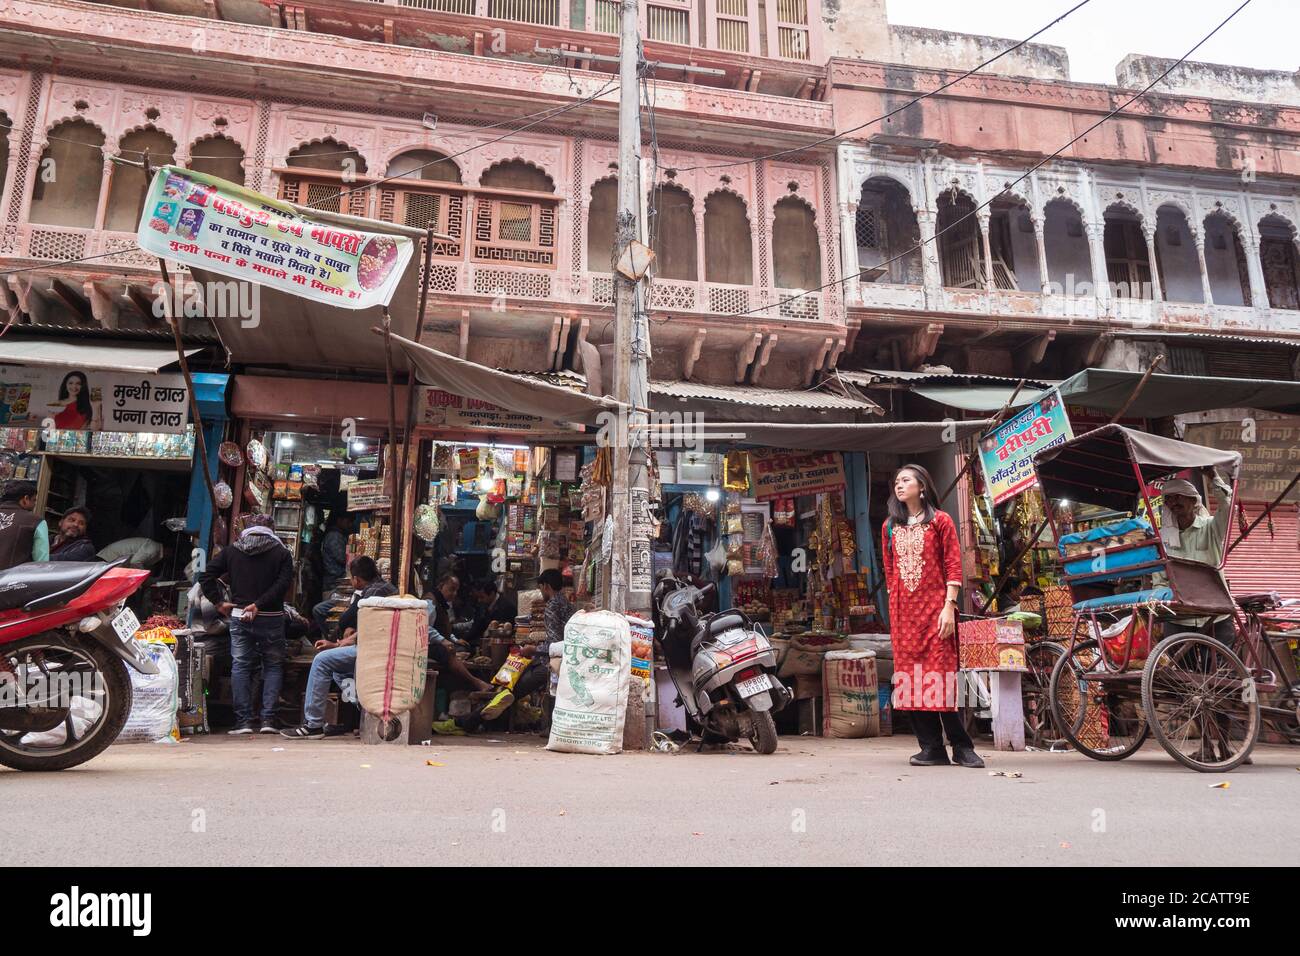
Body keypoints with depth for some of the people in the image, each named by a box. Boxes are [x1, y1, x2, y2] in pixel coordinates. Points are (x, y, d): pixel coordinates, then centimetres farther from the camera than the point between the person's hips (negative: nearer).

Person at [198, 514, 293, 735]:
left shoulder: (231, 551, 8)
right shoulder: (281, 552, 0)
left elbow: (206, 576, 2)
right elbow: (283, 584, -14)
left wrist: (219, 602, 6)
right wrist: (259, 605, -14)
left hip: (239, 617, 2)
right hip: (271, 618, -2)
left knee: (240, 666, 9)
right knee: (273, 666, 9)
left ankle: (243, 721, 6)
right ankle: (268, 719, 2)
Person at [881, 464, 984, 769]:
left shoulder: (940, 521, 4)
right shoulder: (889, 527, 16)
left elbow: (953, 566, -2)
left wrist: (949, 606, -11)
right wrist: (895, 607, 8)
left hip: (935, 608, -4)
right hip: (903, 612, 4)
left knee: (940, 674, -7)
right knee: (910, 675, 0)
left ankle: (962, 747, 3)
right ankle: (931, 747, 5)